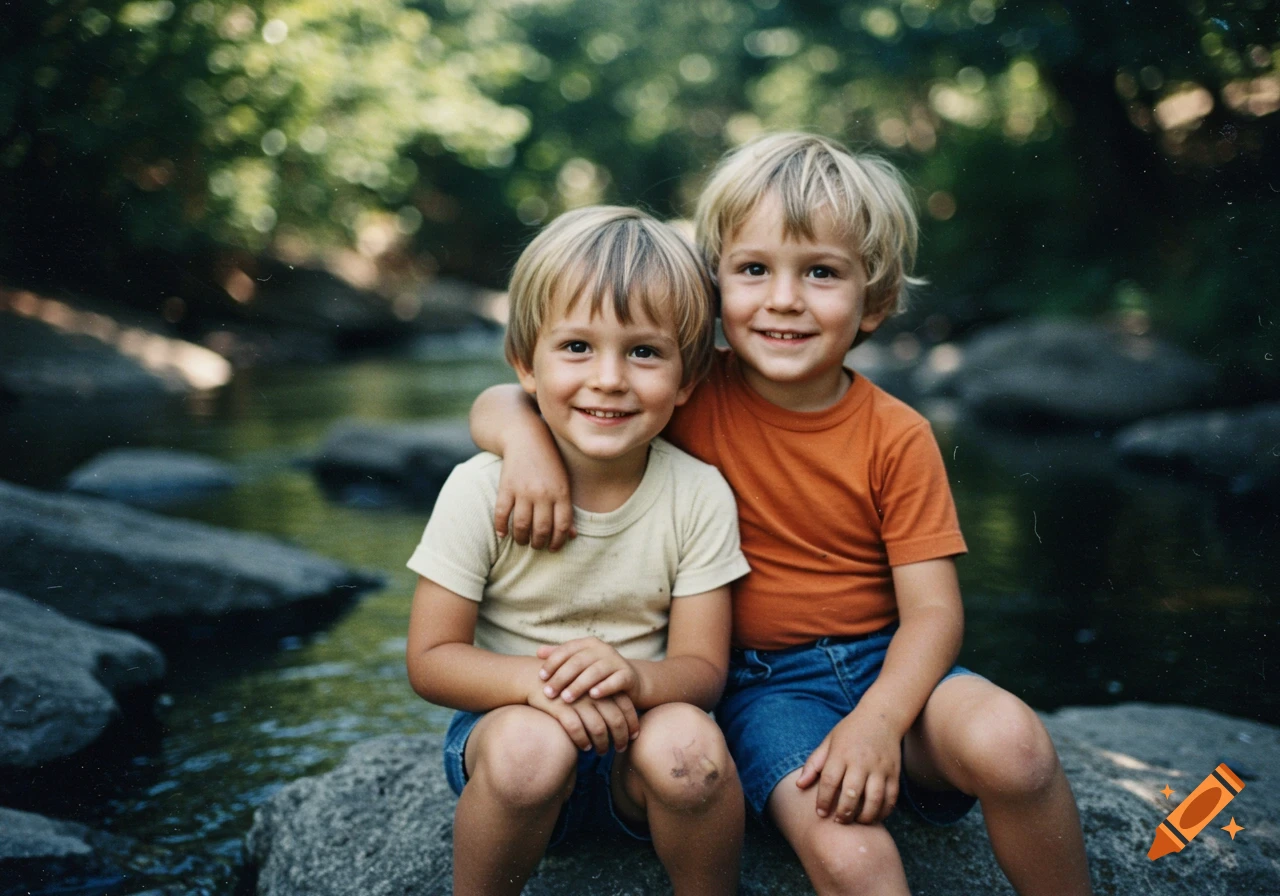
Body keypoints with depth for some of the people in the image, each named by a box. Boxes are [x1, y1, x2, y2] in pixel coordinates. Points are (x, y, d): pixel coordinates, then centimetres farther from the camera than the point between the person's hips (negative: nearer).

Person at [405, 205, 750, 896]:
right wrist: (533, 679, -30)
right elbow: (430, 659, -9)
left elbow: (703, 669, -9)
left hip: (639, 736, 1)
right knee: (531, 746, -34)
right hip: (507, 725, 0)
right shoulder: (480, 491, -11)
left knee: (687, 741, -31)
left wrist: (634, 677, -33)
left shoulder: (698, 496, -9)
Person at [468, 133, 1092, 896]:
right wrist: (529, 439, -27)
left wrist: (878, 719, -25)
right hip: (758, 682, -1)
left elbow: (933, 610, -7)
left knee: (1011, 745, -29)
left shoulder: (898, 438, -5)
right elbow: (499, 402, -2)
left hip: (883, 666, 2)